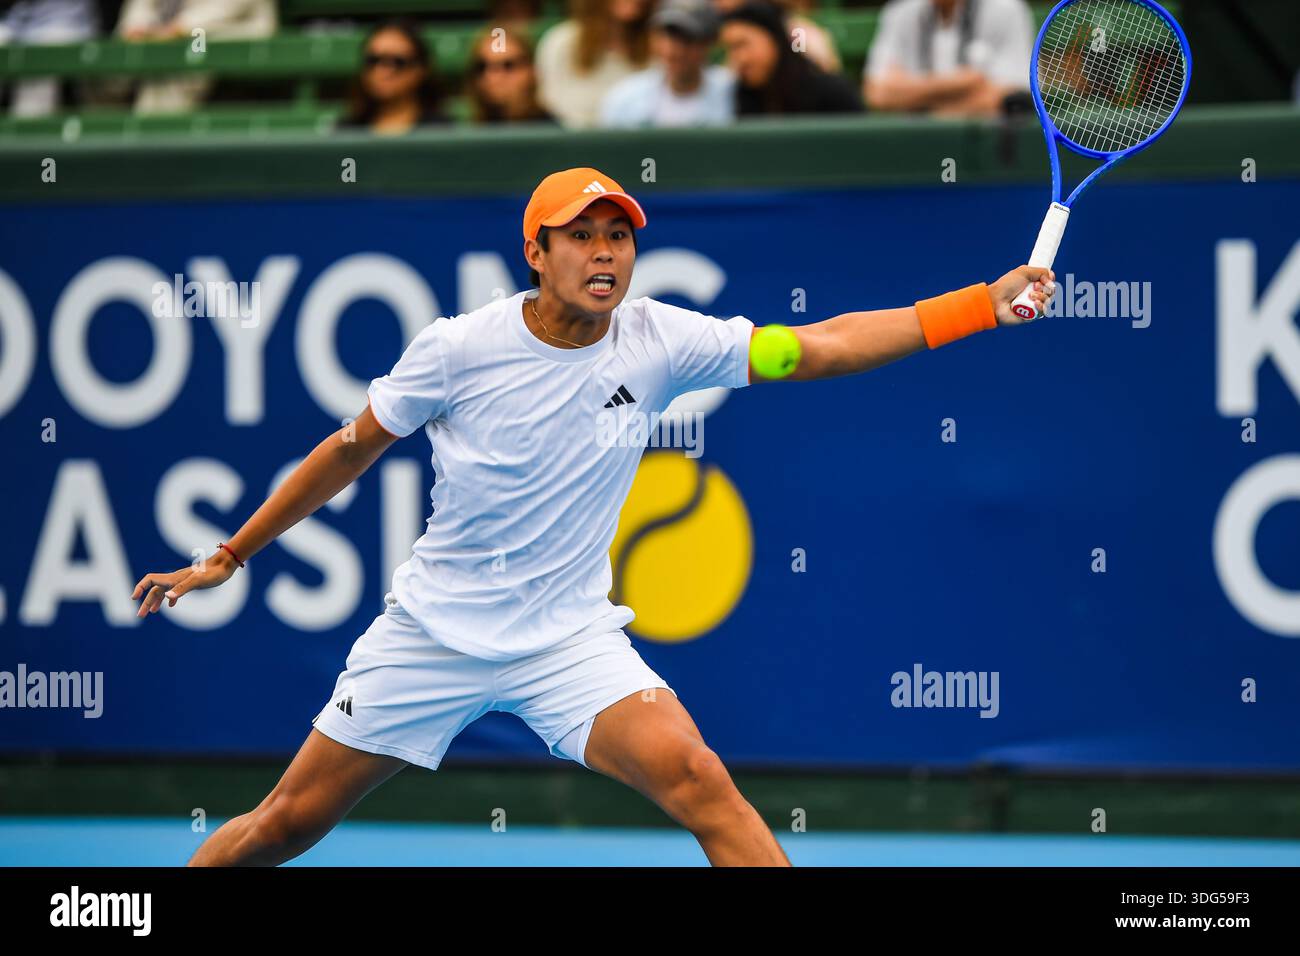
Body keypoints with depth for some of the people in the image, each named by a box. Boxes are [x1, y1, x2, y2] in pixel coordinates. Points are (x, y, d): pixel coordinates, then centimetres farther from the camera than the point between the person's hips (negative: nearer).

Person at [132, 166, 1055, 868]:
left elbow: (822, 345, -16)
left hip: (567, 639, 0)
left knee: (694, 775, -24)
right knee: (287, 824, 3)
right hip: (433, 627, 0)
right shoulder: (458, 349, -12)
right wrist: (227, 558, 7)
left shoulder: (658, 341, -10)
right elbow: (350, 452, 2)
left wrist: (985, 302, -26)